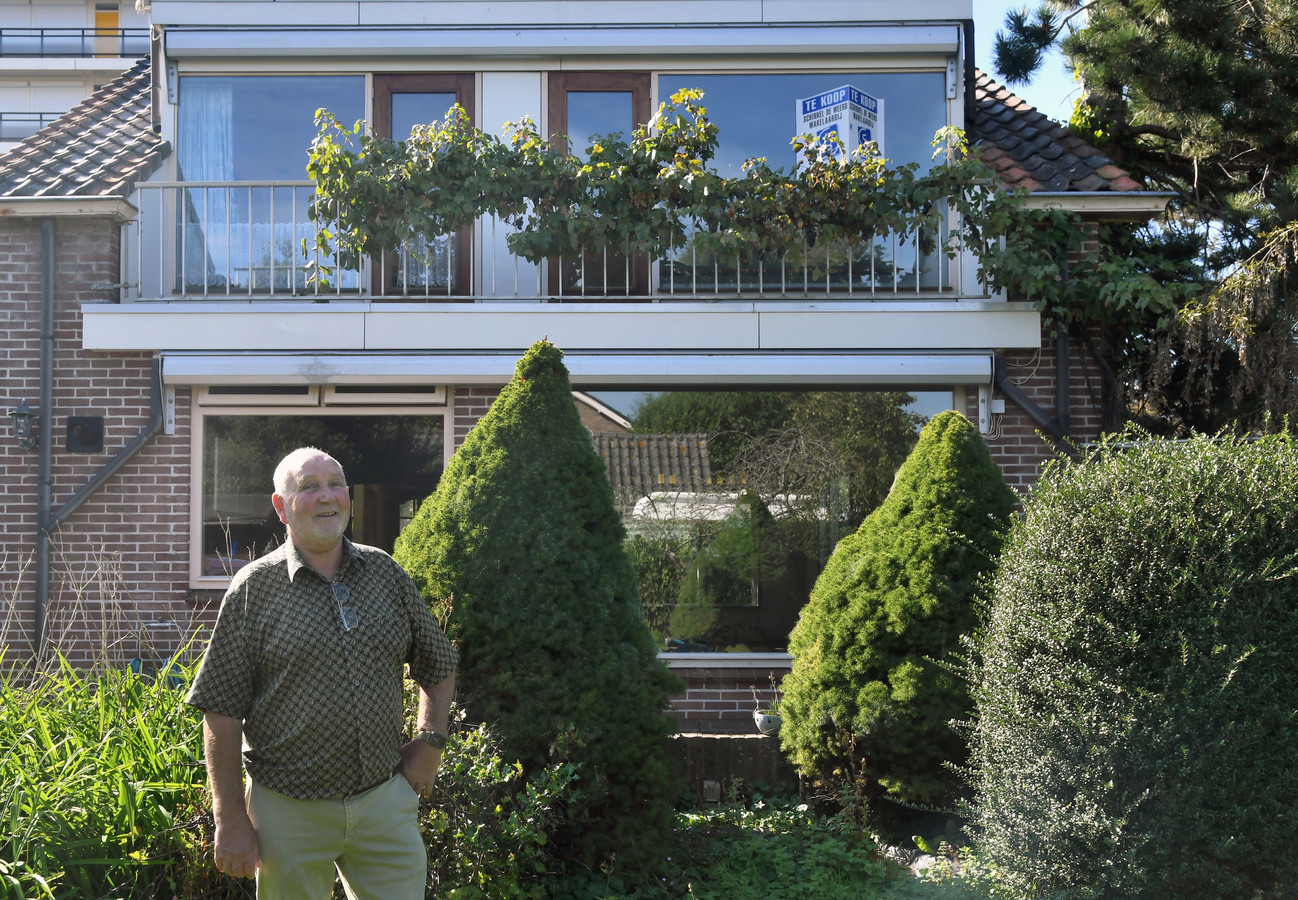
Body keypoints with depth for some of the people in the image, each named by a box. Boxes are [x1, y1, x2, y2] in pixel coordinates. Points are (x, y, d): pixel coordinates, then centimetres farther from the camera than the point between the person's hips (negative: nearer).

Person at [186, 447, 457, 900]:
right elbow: (222, 712, -5)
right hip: (290, 813, -3)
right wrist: (231, 820, -8)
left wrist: (430, 741, 4)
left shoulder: (386, 573, 6)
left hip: (386, 802, 3)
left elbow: (438, 666, 18)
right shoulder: (254, 589, -4)